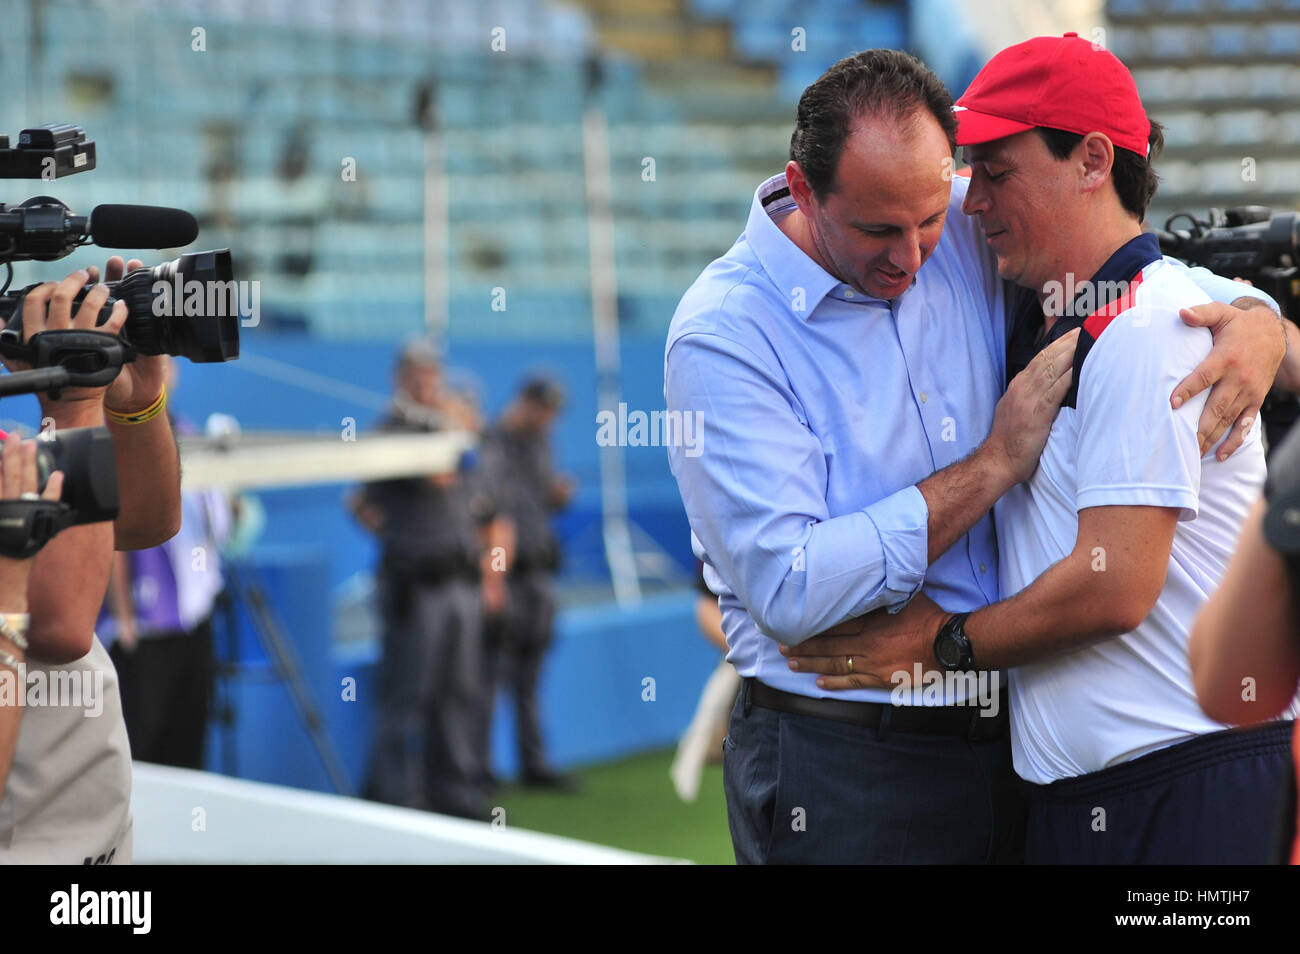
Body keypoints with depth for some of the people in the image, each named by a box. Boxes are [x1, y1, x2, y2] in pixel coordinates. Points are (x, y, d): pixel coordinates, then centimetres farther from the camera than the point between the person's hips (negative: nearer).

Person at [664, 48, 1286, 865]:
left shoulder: (976, 236, 0)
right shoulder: (725, 332, -16)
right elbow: (790, 592, -25)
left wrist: (1259, 324, -10)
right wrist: (996, 462, -19)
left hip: (1004, 744, 6)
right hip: (841, 767, -5)